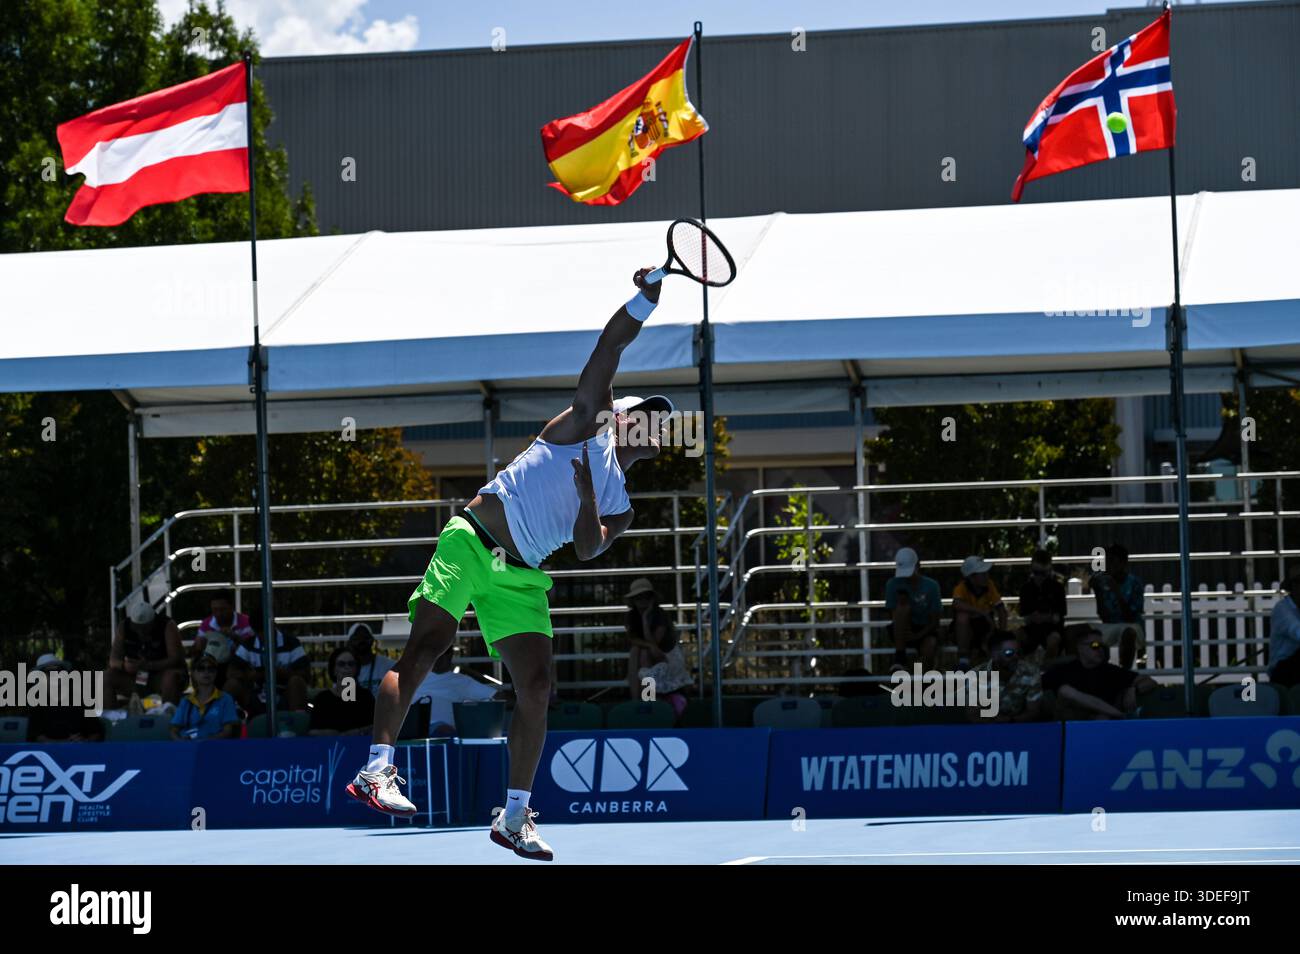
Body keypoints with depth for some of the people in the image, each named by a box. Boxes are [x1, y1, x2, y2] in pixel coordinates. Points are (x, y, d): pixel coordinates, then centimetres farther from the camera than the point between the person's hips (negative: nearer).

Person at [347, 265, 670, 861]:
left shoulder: (618, 509, 20)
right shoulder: (590, 422, 10)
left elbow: (587, 550, 0)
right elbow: (611, 345, 1)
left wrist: (588, 500, -16)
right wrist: (647, 298, -10)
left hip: (521, 577, 6)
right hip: (471, 541, -5)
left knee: (535, 687, -3)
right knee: (425, 649, -20)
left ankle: (514, 817, 5)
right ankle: (376, 770, -26)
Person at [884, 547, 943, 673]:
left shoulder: (931, 586, -6)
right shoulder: (893, 584, -4)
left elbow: (935, 620, -6)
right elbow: (893, 615, -6)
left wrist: (918, 635, -22)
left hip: (925, 631, -1)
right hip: (901, 632, 1)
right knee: (903, 607, -32)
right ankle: (900, 658, -33)